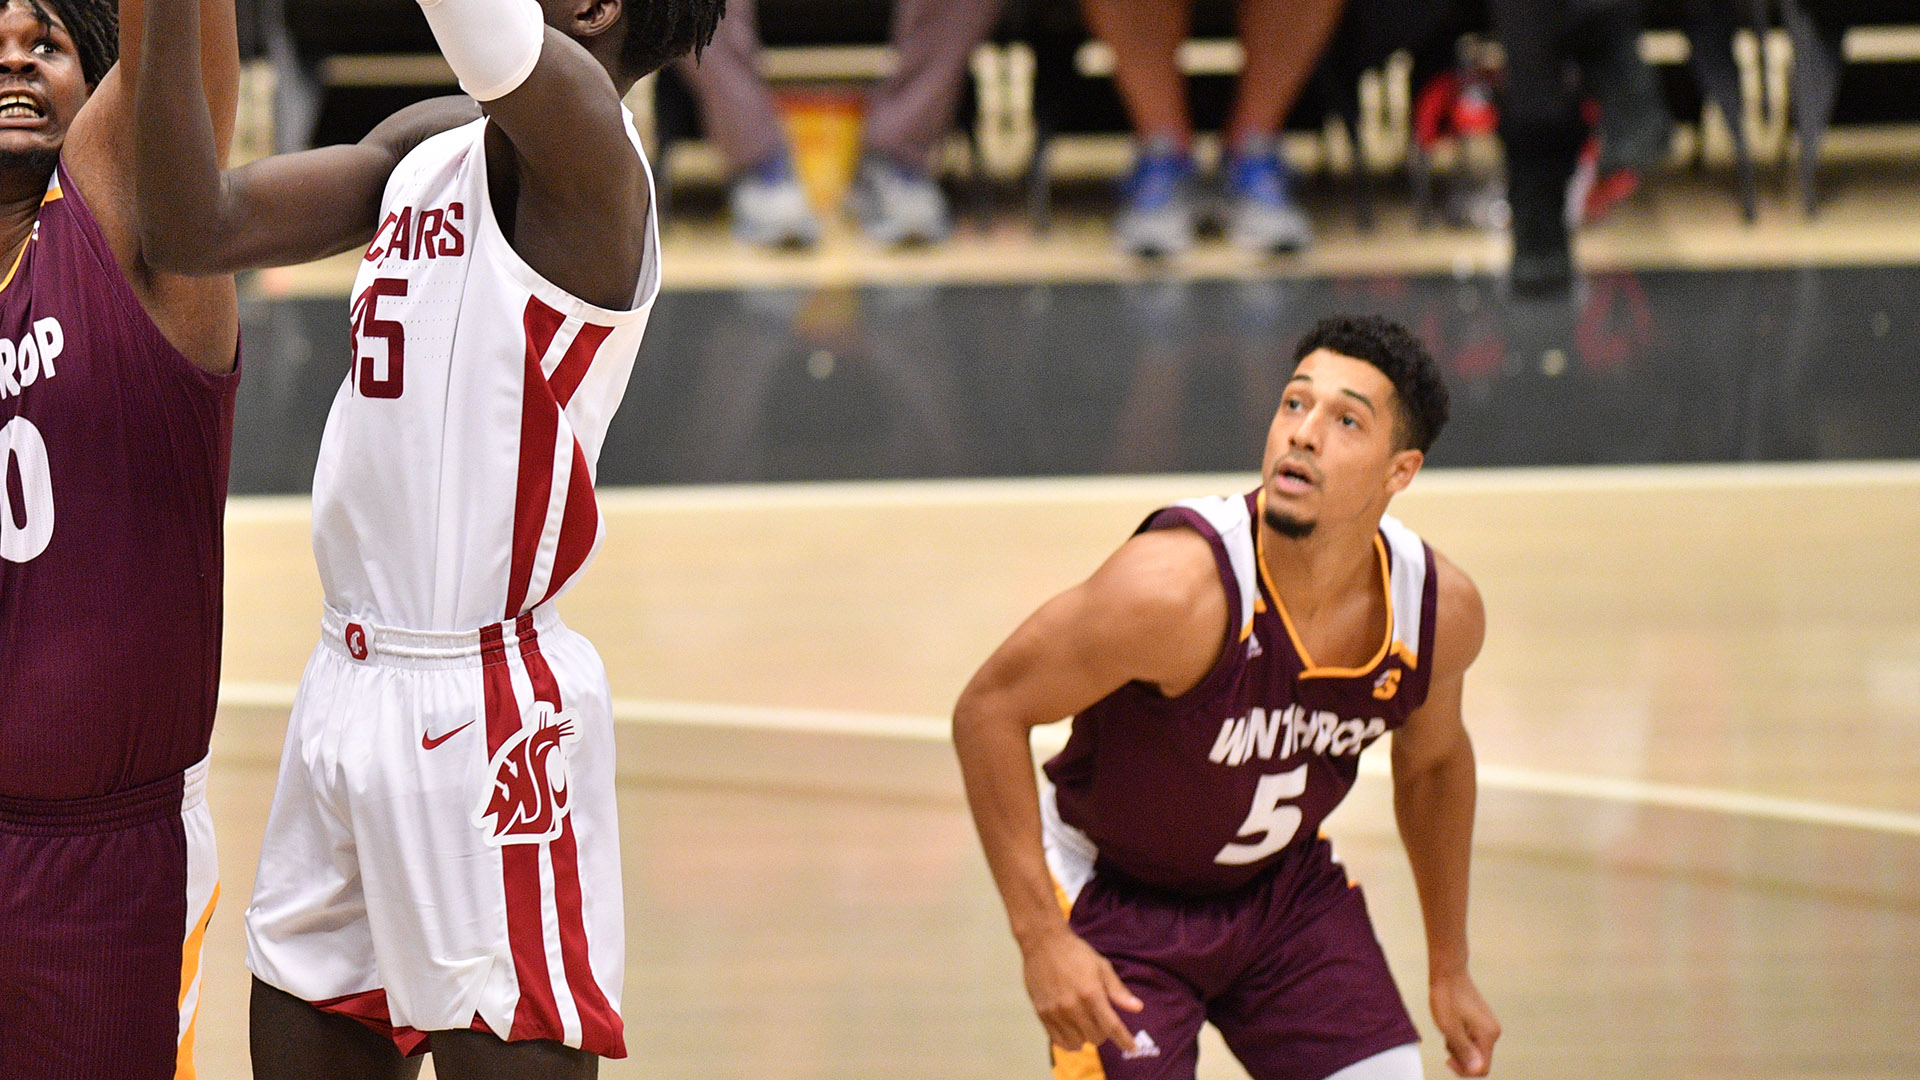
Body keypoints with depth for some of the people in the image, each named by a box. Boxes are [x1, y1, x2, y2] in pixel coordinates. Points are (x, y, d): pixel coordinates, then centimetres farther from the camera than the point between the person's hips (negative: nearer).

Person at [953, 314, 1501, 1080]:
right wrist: (1040, 938, -26)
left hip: (1287, 886, 5)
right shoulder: (1176, 586, -34)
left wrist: (1449, 969, 15)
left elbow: (1431, 763, 8)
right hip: (1117, 896, -5)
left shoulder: (1442, 610, -15)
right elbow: (989, 709, -24)